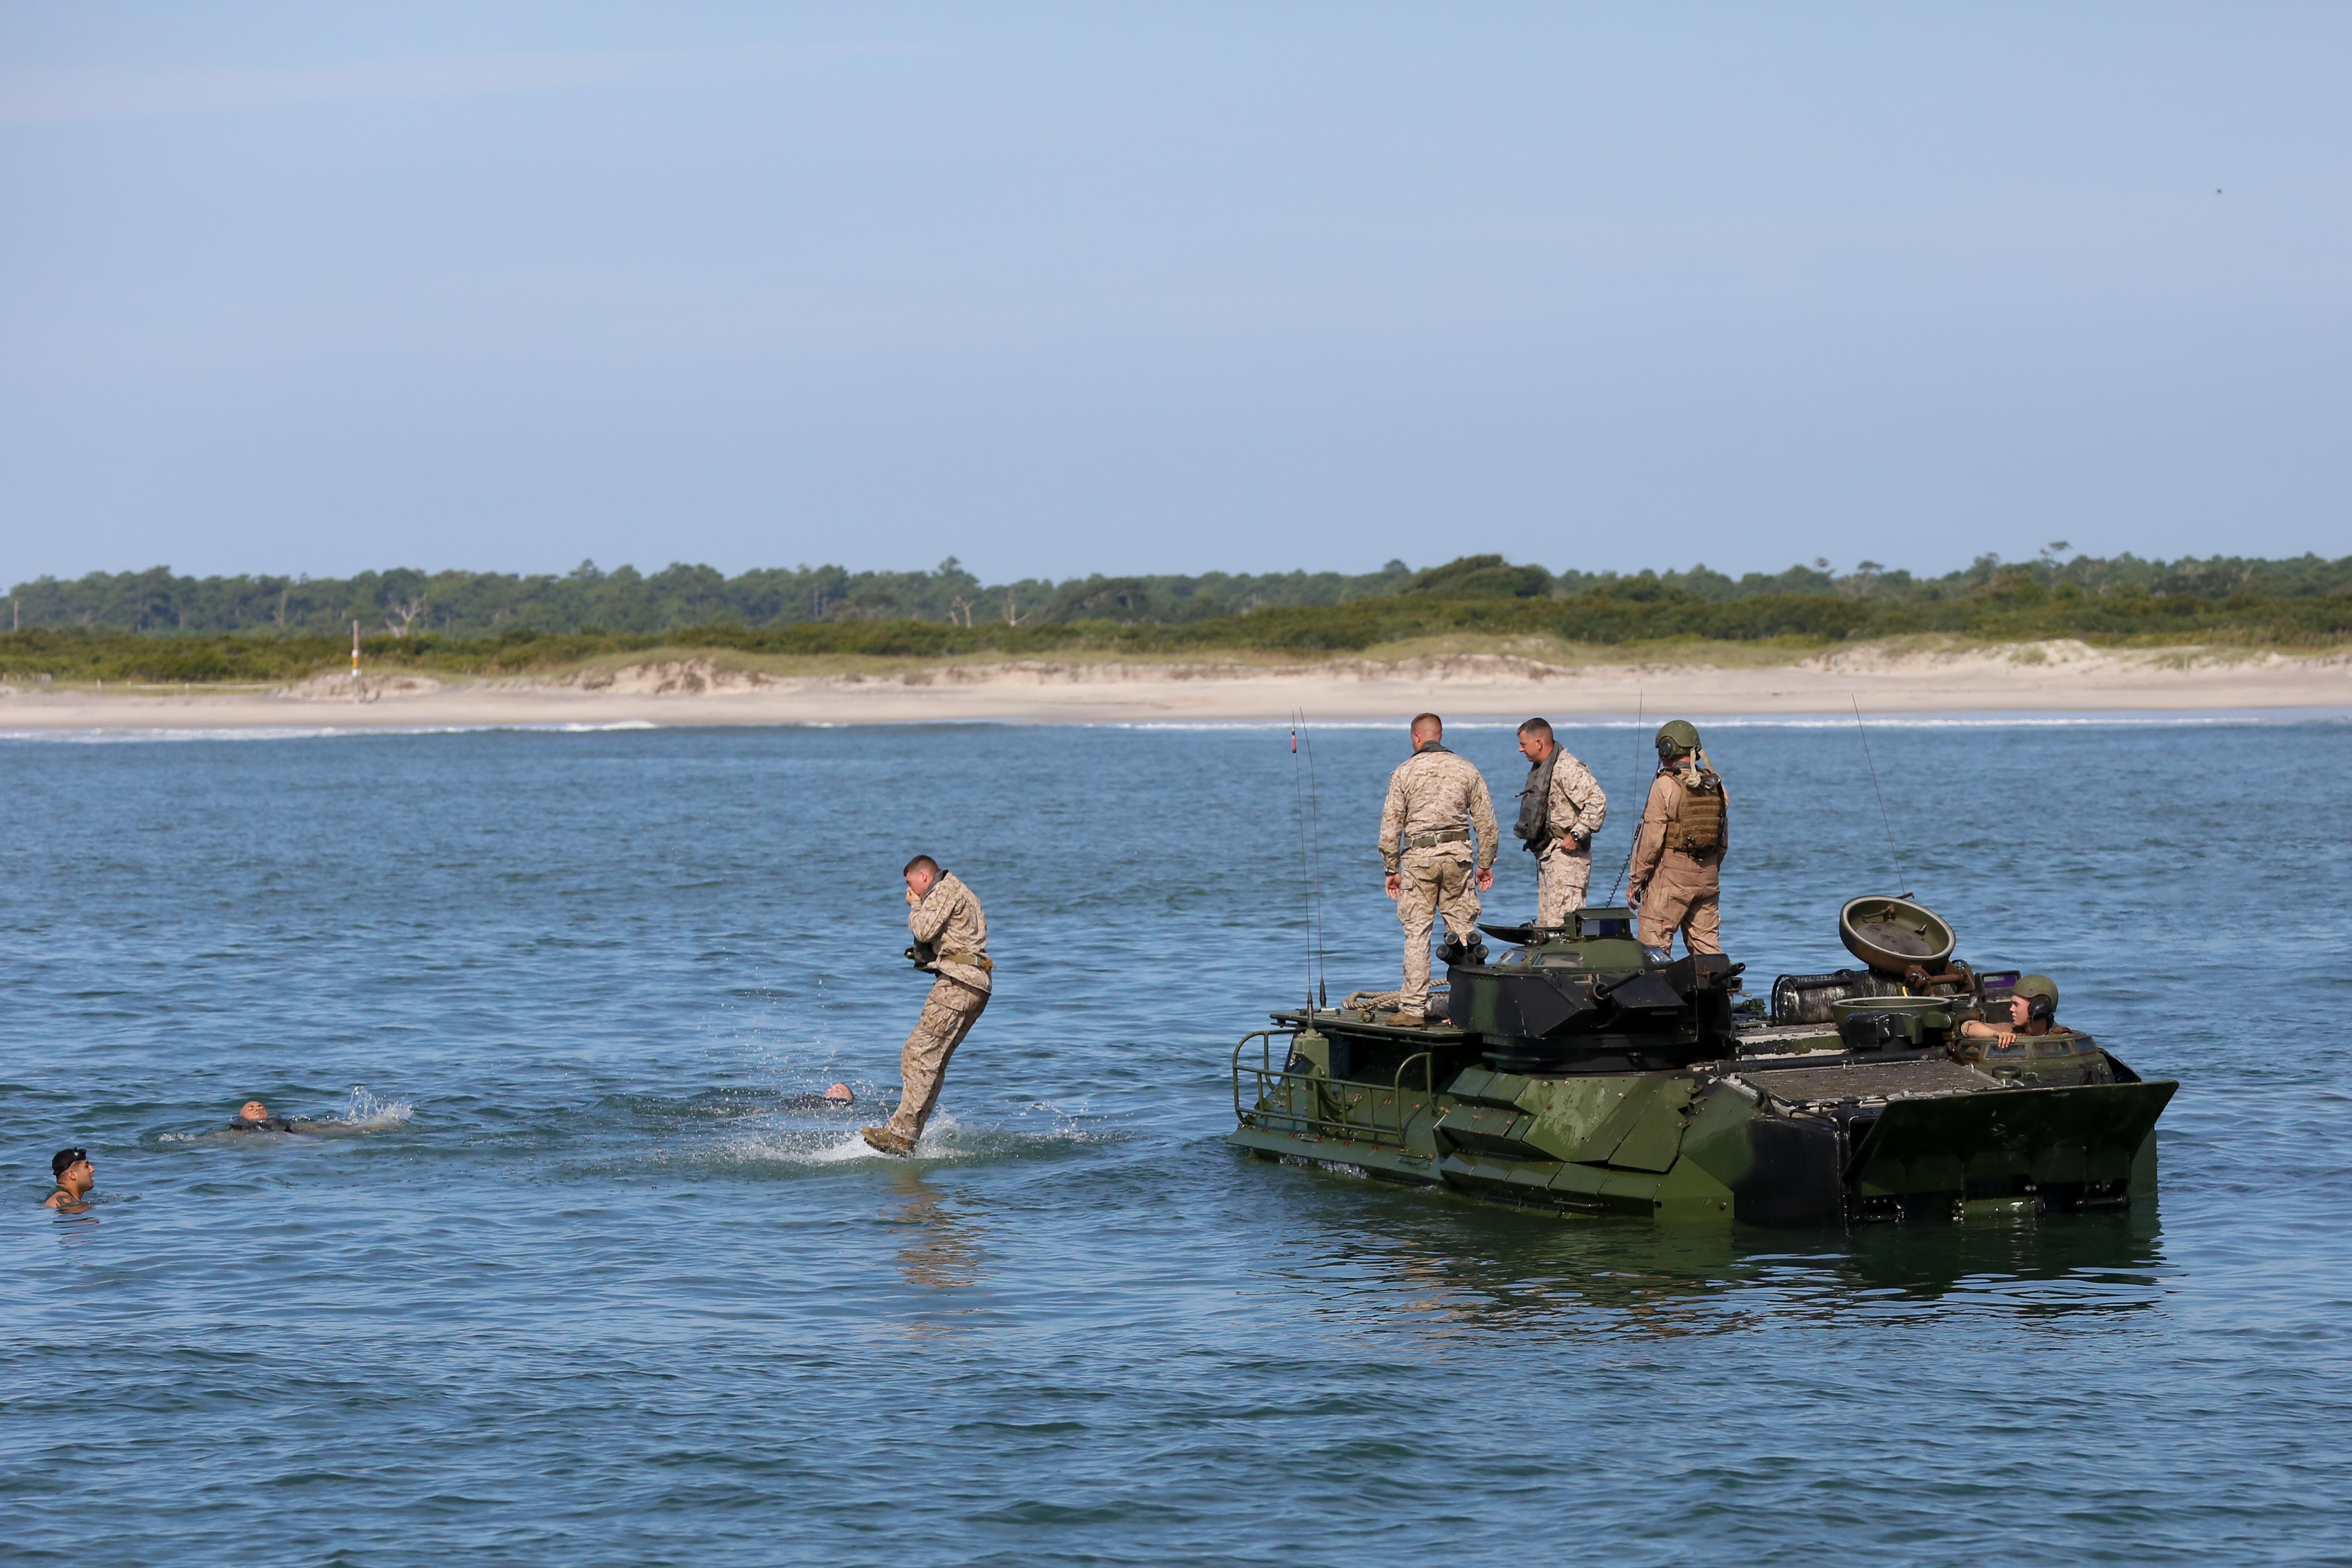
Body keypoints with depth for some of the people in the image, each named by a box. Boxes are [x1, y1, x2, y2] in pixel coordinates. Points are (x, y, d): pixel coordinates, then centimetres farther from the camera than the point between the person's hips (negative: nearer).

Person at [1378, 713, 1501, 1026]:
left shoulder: (1404, 773, 1)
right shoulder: (1467, 771, 6)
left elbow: (1391, 826, 0)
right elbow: (1487, 822, 7)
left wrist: (1392, 870, 6)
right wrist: (1486, 863, 16)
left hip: (1418, 856, -1)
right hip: (1458, 854, 1)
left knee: (1417, 932, 1)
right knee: (1463, 927, 7)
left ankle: (1413, 1007, -1)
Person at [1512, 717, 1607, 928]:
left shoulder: (1567, 769, -16)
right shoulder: (1539, 769, 16)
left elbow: (1597, 802, -23)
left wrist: (1576, 835, -22)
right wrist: (1524, 829, 13)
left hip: (1566, 855, -11)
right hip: (1546, 855, 11)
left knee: (1561, 923, -15)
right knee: (1545, 924, 11)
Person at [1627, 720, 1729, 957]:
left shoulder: (1666, 785, -11)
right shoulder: (1715, 785, 9)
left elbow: (1651, 840, -12)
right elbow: (1724, 840, 15)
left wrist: (1635, 880, -5)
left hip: (1671, 875, -6)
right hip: (1707, 878, 6)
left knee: (1652, 946, -4)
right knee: (1707, 945, 10)